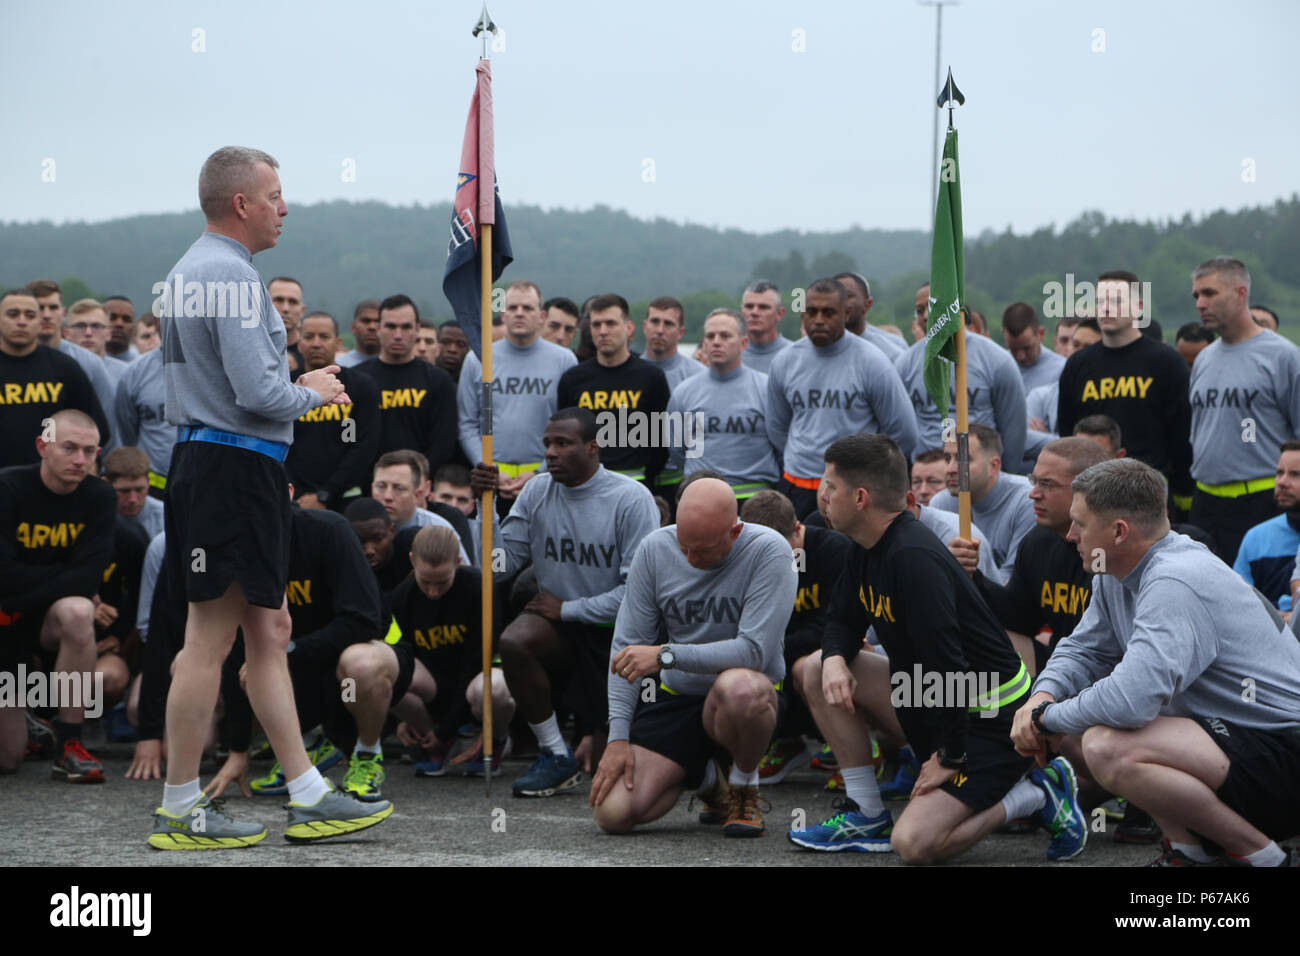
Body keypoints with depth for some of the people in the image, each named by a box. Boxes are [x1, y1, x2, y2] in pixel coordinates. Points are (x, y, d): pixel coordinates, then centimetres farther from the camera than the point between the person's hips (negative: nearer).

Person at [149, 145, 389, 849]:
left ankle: (309, 796, 16)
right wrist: (315, 392, -3)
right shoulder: (232, 275, -16)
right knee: (210, 639, -4)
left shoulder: (189, 270, 17)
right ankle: (179, 810, 4)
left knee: (268, 631, 12)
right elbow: (258, 393, -22)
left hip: (204, 457, 11)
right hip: (233, 468, -11)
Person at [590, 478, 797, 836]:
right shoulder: (655, 549, -4)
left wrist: (666, 655, -28)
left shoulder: (769, 551, -17)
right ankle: (702, 775, 19)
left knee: (738, 687, -42)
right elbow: (627, 646, -1)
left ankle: (744, 785, -8)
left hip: (744, 698, -4)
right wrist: (618, 737, -8)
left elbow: (755, 650, -23)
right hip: (675, 698, 4)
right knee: (613, 813, -14)